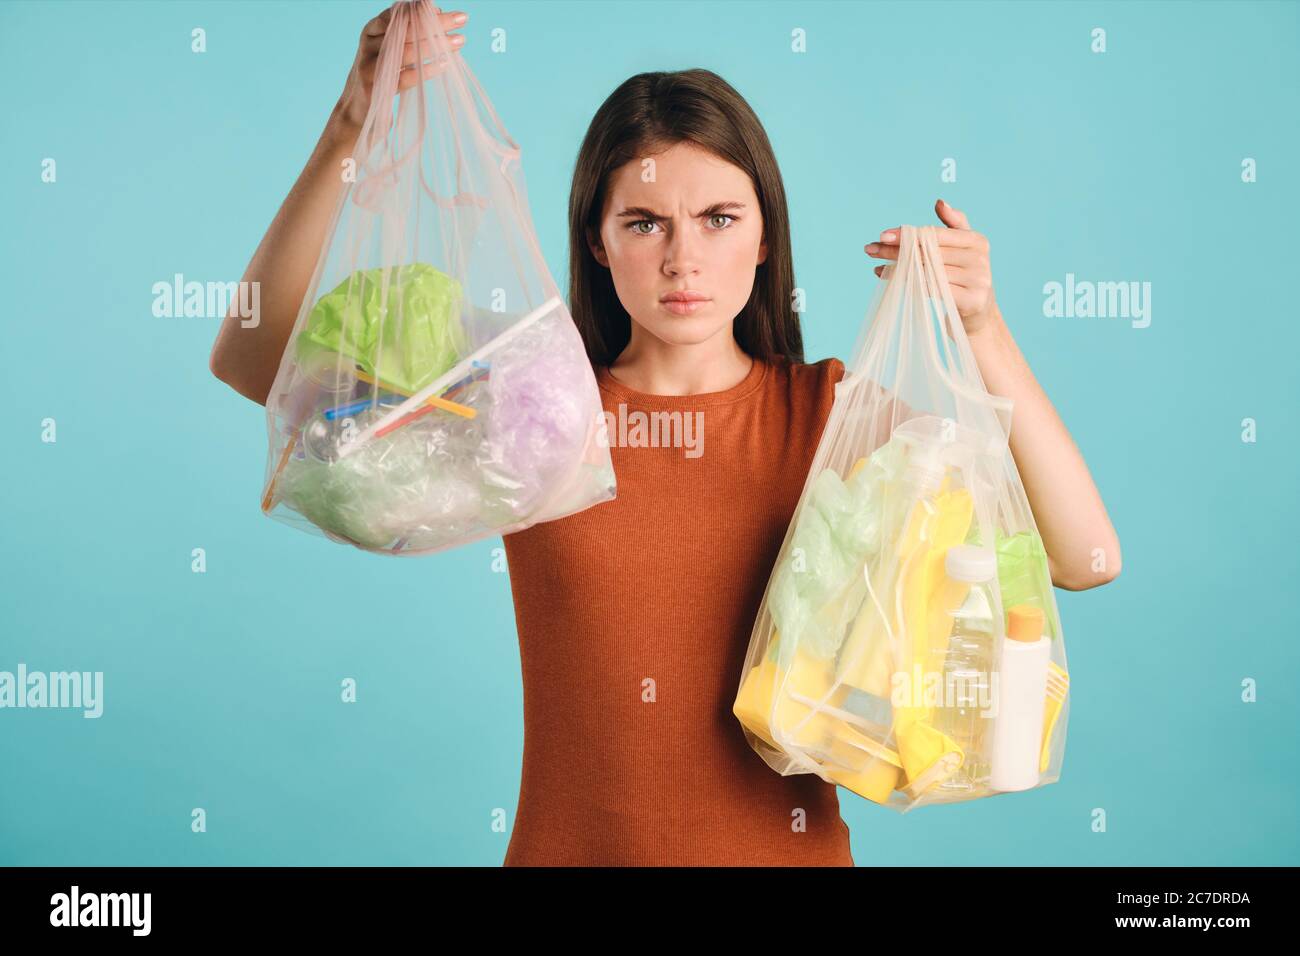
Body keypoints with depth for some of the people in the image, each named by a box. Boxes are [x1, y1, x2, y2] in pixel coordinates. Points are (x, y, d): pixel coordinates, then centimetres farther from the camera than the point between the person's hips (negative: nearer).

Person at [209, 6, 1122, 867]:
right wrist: (353, 130, -26)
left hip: (788, 844, 1)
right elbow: (253, 360, -16)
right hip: (570, 846, 0)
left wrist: (985, 333, -21)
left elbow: (1087, 560, -12)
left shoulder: (830, 412, -6)